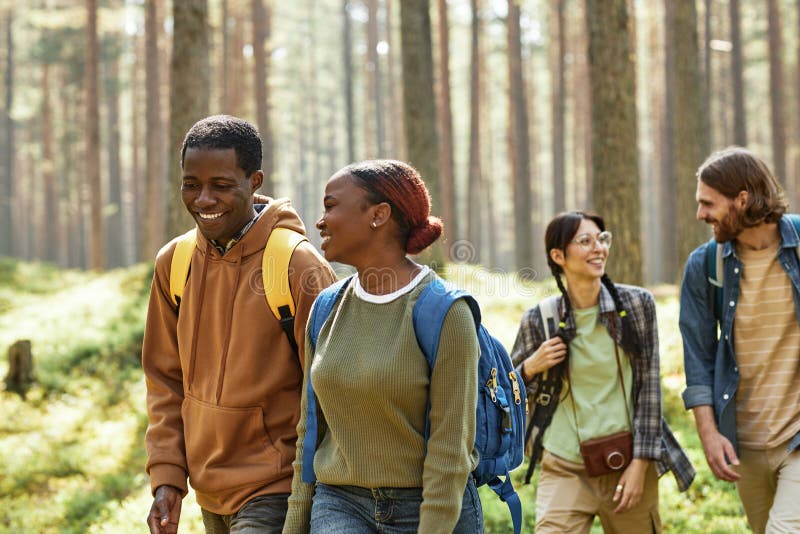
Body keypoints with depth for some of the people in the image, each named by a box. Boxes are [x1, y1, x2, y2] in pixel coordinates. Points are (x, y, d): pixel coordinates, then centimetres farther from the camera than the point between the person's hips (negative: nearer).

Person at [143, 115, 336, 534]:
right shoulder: (173, 263, 4)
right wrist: (166, 475, 3)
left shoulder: (299, 267, -13)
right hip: (210, 494, 6)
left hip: (275, 494, -6)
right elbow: (165, 381, 11)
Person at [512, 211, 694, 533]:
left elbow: (649, 386, -1)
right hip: (566, 470, -1)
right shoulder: (539, 320, -2)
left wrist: (640, 463, -6)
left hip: (629, 466, 1)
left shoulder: (637, 304, -2)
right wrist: (531, 367, -12)